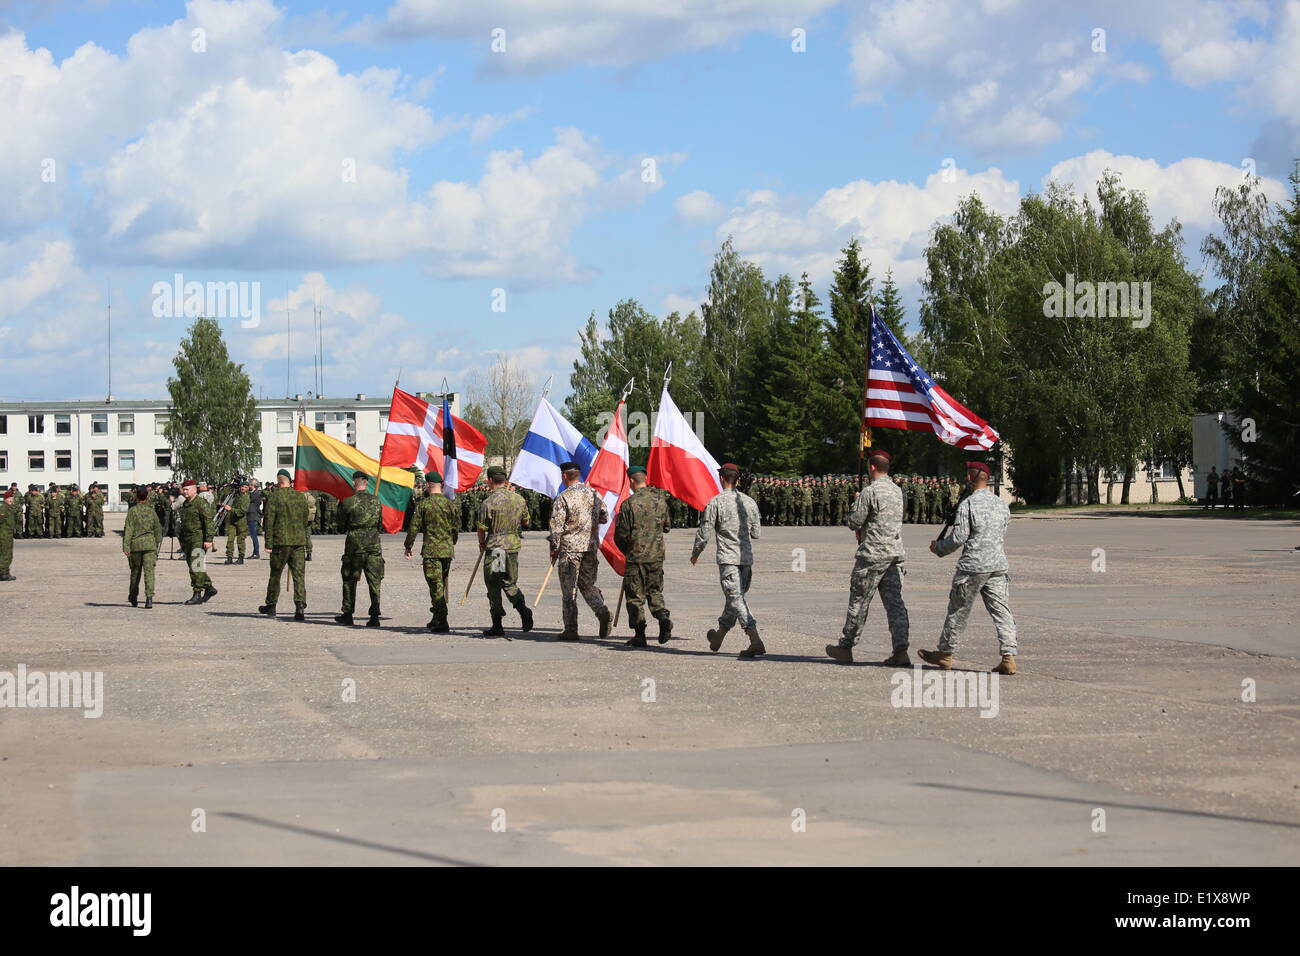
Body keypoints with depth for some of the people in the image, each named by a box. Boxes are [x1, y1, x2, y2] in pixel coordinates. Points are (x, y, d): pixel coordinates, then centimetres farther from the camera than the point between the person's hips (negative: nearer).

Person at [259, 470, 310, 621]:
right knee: (299, 575, 1)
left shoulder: (273, 497, -6)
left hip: (280, 540, -3)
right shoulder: (301, 496, 6)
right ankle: (300, 607, -9)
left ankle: (271, 606, 21)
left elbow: (269, 521, -8)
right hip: (299, 540, 3)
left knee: (275, 574, 10)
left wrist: (268, 543, -6)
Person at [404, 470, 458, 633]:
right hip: (448, 550, 5)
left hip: (431, 550, -5)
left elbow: (414, 527, -5)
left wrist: (408, 546, 7)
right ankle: (436, 619, 25)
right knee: (441, 586, 16)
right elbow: (456, 528, 14)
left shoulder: (424, 504, -6)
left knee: (436, 586, -6)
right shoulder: (451, 504, 6)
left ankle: (442, 623, -13)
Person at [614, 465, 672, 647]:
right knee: (655, 591, 18)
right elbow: (667, 527, 14)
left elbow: (620, 534, -7)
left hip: (636, 557, -4)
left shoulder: (629, 504, -12)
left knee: (635, 596, 4)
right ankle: (663, 617, -7)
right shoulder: (659, 501, 3)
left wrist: (625, 550, 11)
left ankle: (639, 635, 3)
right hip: (657, 556, 4)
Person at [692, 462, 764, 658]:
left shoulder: (715, 503, -8)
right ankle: (718, 636, 33)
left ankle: (756, 641, -23)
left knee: (736, 599, -9)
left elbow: (704, 534, -6)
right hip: (747, 558, 6)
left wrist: (695, 553, 11)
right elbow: (756, 533, 14)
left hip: (728, 558, -6)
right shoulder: (749, 502, 8)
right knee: (736, 597, 17)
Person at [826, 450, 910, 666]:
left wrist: (856, 502, 7)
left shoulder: (869, 492, -12)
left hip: (873, 554, -7)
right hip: (896, 552, 7)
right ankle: (900, 652, -5)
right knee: (895, 602, 3)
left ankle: (845, 648, 13)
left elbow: (853, 522, -10)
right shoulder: (897, 491, 12)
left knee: (859, 601, 4)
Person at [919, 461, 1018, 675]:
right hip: (998, 565, 5)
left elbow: (958, 538, -12)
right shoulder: (1002, 504, 9)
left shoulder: (968, 504, -10)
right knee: (1002, 611, 2)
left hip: (973, 566, -5)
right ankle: (1009, 656, -7)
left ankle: (945, 654, 20)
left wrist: (939, 548, 5)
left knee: (958, 611, 8)